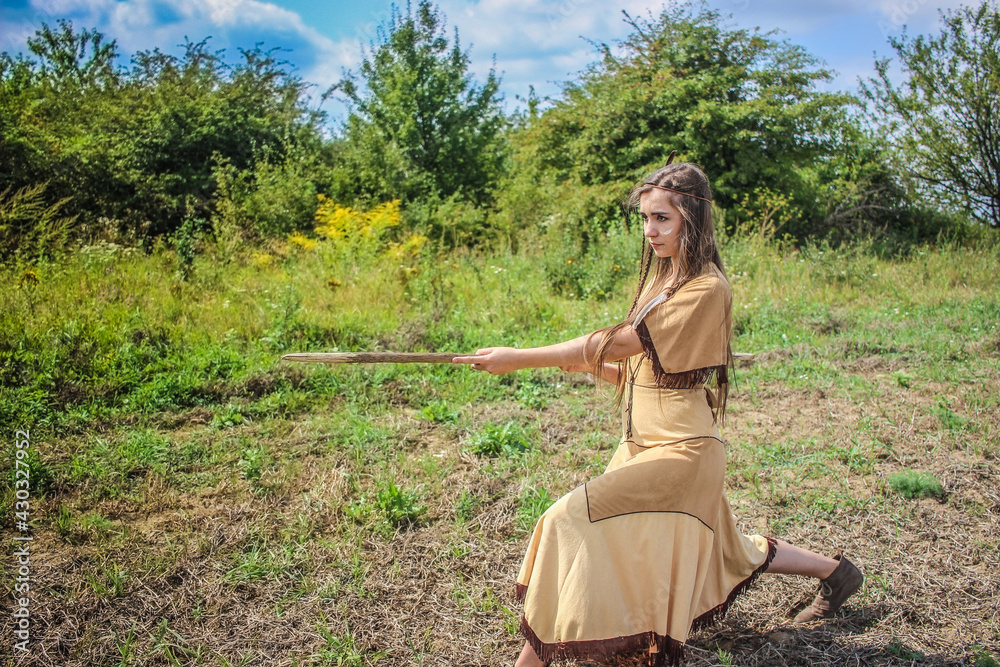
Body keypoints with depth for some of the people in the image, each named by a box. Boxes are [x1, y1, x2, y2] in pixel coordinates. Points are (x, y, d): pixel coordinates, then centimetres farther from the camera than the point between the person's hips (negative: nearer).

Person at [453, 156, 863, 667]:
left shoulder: (706, 289, -18)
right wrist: (589, 366, -8)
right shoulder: (660, 279, 10)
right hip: (643, 444, 9)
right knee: (718, 552, 24)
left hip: (680, 449, -9)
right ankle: (833, 570, 45)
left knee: (572, 520, -19)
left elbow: (620, 342, -24)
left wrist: (519, 358, -24)